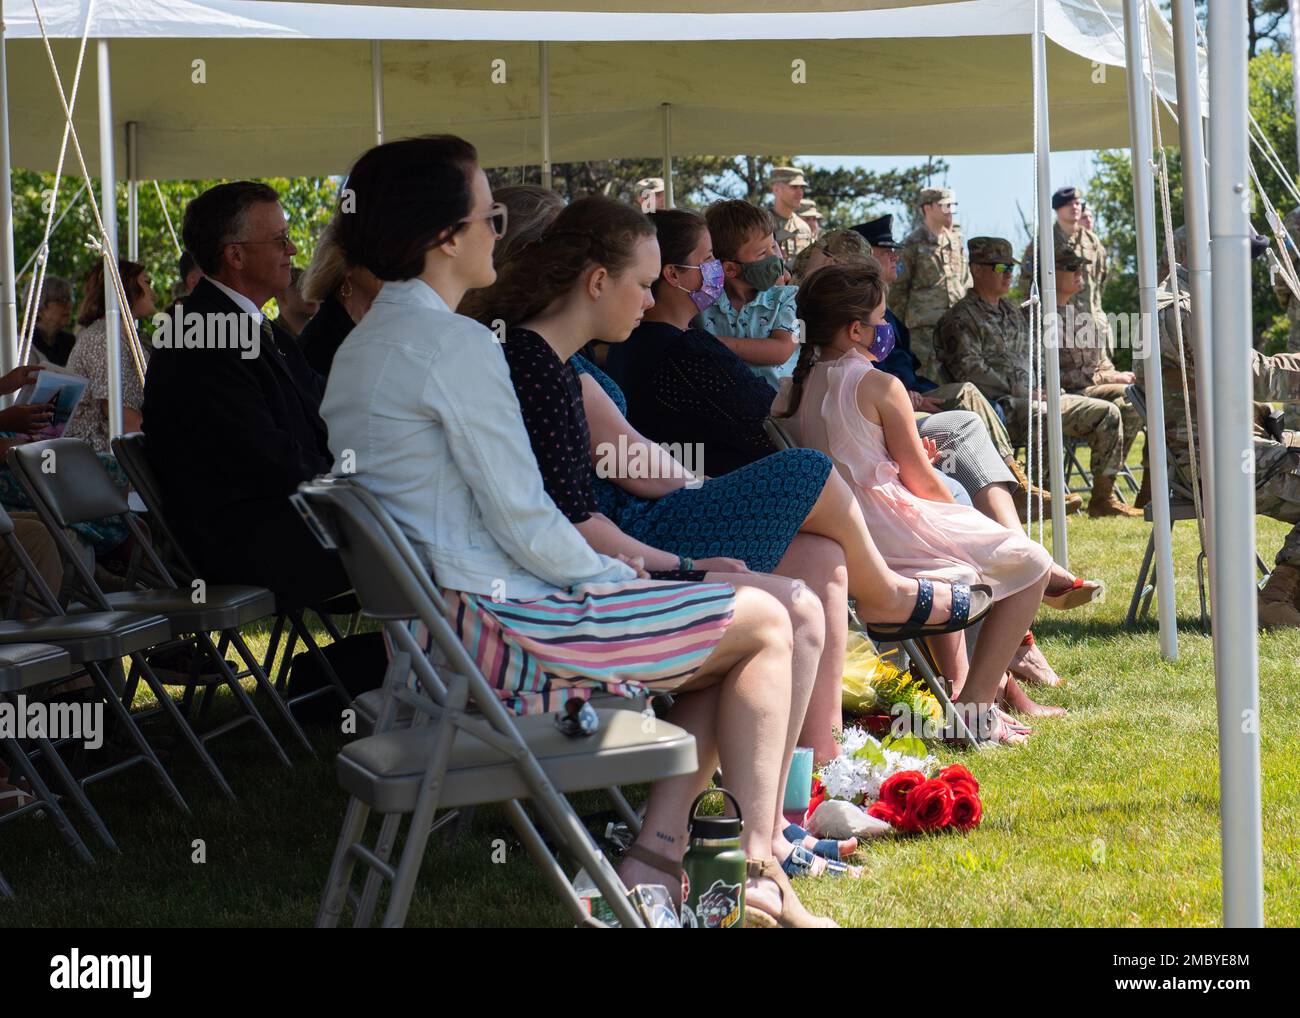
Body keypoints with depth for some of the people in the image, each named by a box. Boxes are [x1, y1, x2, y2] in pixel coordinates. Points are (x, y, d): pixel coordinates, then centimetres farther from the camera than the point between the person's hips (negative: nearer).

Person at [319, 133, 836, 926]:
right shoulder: (457, 345, -18)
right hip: (500, 629, -10)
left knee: (724, 626, 19)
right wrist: (612, 576, 0)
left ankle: (659, 854, 9)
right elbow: (525, 523, -19)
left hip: (433, 622, 10)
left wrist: (608, 568, 13)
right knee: (764, 623, 2)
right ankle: (756, 871, 4)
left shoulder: (360, 347, 13)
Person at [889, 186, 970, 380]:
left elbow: (967, 283, 23)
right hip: (925, 325, -6)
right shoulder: (913, 244, -1)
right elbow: (898, 289, 1)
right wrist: (898, 328, -1)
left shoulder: (956, 239, 15)